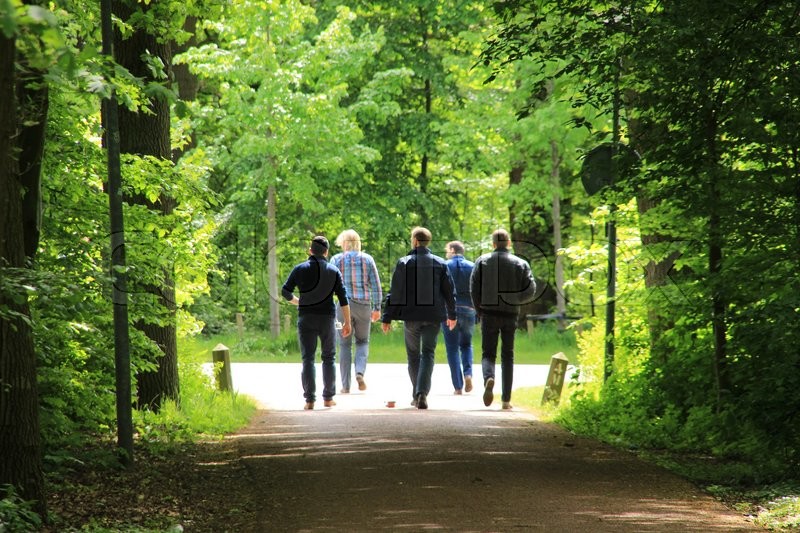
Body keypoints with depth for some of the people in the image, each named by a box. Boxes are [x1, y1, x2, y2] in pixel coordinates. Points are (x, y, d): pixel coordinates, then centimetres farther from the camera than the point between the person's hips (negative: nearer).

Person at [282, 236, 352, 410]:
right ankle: (328, 397, 11)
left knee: (308, 358, 1)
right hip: (327, 317, 1)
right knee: (329, 358, 12)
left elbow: (285, 292, -1)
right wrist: (347, 322, 3)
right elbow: (343, 298, -1)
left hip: (306, 318, -1)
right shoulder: (333, 271, 2)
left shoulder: (300, 269, 0)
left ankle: (309, 399, -6)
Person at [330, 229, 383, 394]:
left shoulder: (336, 260, 0)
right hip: (363, 305, 1)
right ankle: (360, 372, -10)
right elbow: (376, 285, 3)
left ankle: (345, 386, 4)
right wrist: (377, 307, 8)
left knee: (345, 345, 6)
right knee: (362, 341, 16)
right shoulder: (367, 259, 4)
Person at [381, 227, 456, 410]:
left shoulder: (404, 263, -4)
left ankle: (417, 394, 16)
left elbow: (394, 292, -5)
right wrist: (452, 314, 20)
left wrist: (387, 317, -1)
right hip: (433, 316, 1)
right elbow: (449, 291, 7)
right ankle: (422, 393, -16)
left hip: (411, 315, -1)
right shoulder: (440, 264, 3)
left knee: (413, 355, 13)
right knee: (428, 353, 1)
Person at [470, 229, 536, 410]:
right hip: (510, 314, 1)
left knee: (488, 353, 5)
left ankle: (488, 378, -28)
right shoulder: (520, 264, 3)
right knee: (507, 356, 9)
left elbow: (473, 288, -5)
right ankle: (506, 399, 7)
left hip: (489, 313, -1)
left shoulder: (482, 261, 1)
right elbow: (531, 291, -4)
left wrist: (479, 310, 7)